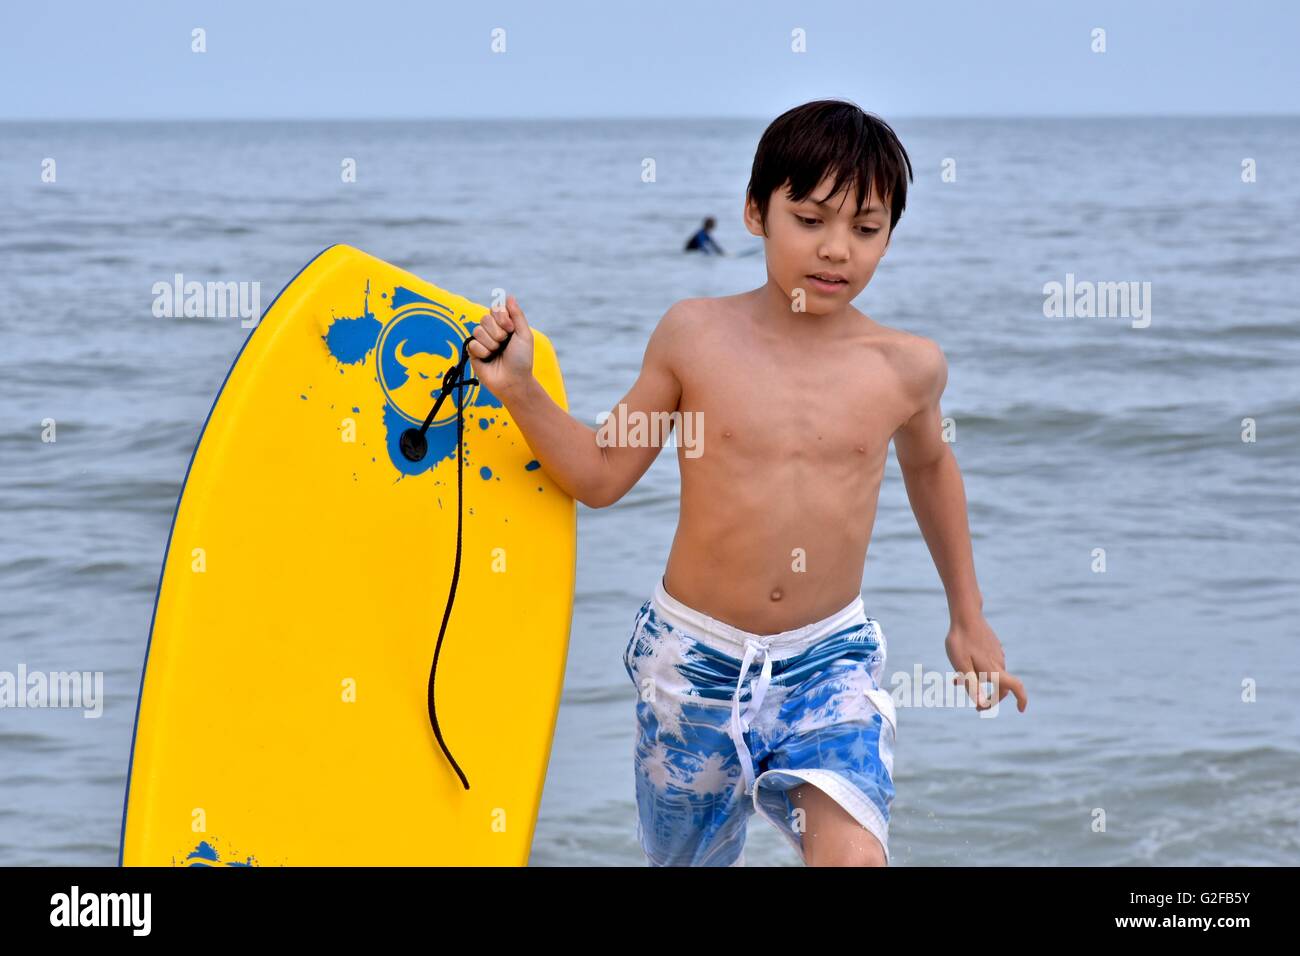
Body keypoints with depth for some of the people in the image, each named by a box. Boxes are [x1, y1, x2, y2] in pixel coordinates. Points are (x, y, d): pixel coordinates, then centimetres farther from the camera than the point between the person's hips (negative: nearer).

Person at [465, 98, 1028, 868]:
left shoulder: (907, 366, -4)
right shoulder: (695, 334, -6)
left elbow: (929, 463, 19)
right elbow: (603, 474, 3)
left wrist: (968, 616, 24)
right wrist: (520, 389, -11)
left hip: (830, 660, -1)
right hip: (693, 655, 1)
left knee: (853, 854, -25)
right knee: (691, 860, 16)